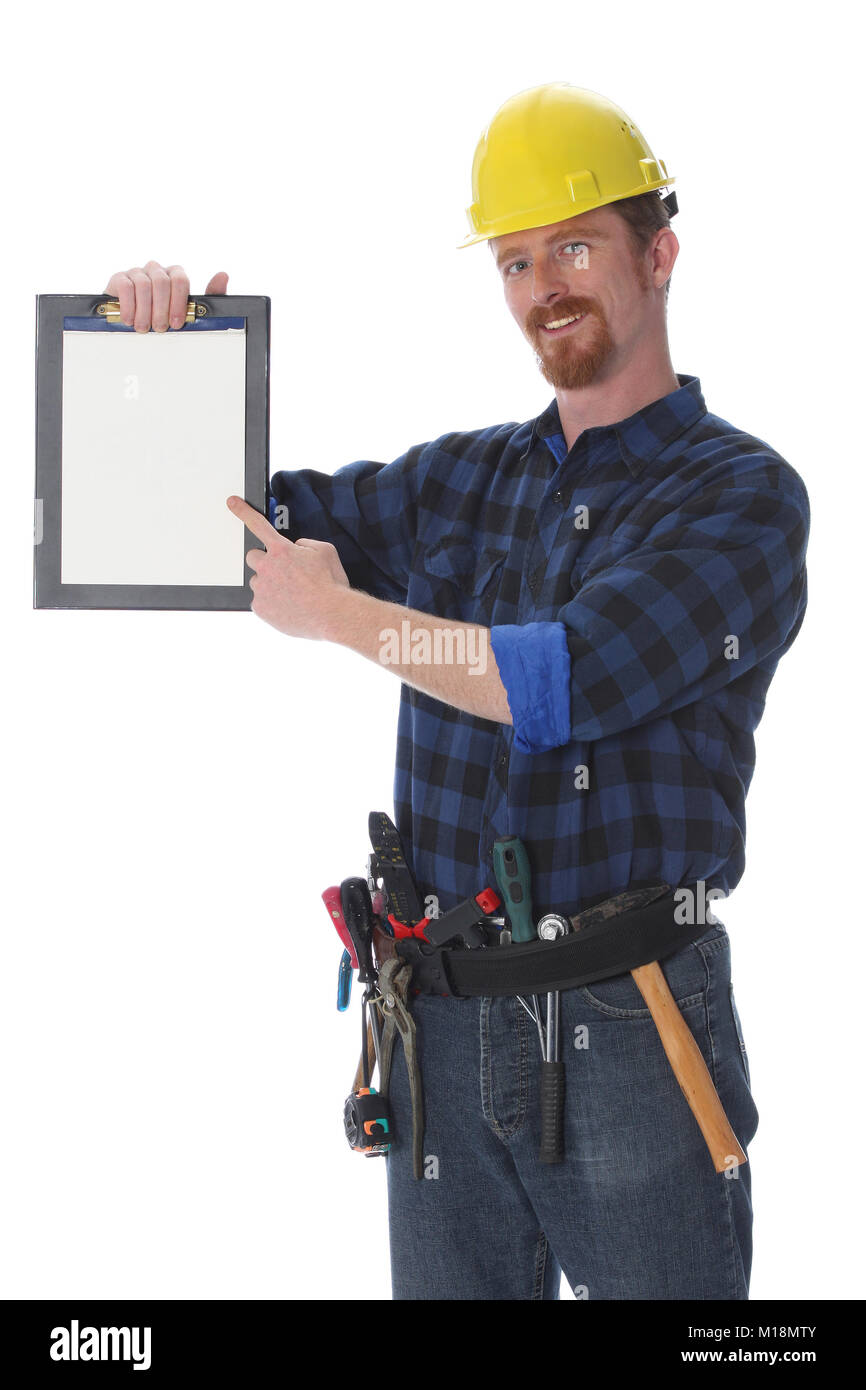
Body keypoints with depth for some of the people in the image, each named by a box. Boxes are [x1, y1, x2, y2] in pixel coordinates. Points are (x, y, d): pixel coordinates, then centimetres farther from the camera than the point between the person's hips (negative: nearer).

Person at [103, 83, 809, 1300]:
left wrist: (339, 615, -6)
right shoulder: (466, 481, 12)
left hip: (631, 1030, -5)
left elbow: (561, 685, -17)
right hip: (443, 1030, 5)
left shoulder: (742, 493, -5)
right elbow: (241, 517, 20)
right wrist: (167, 354, 3)